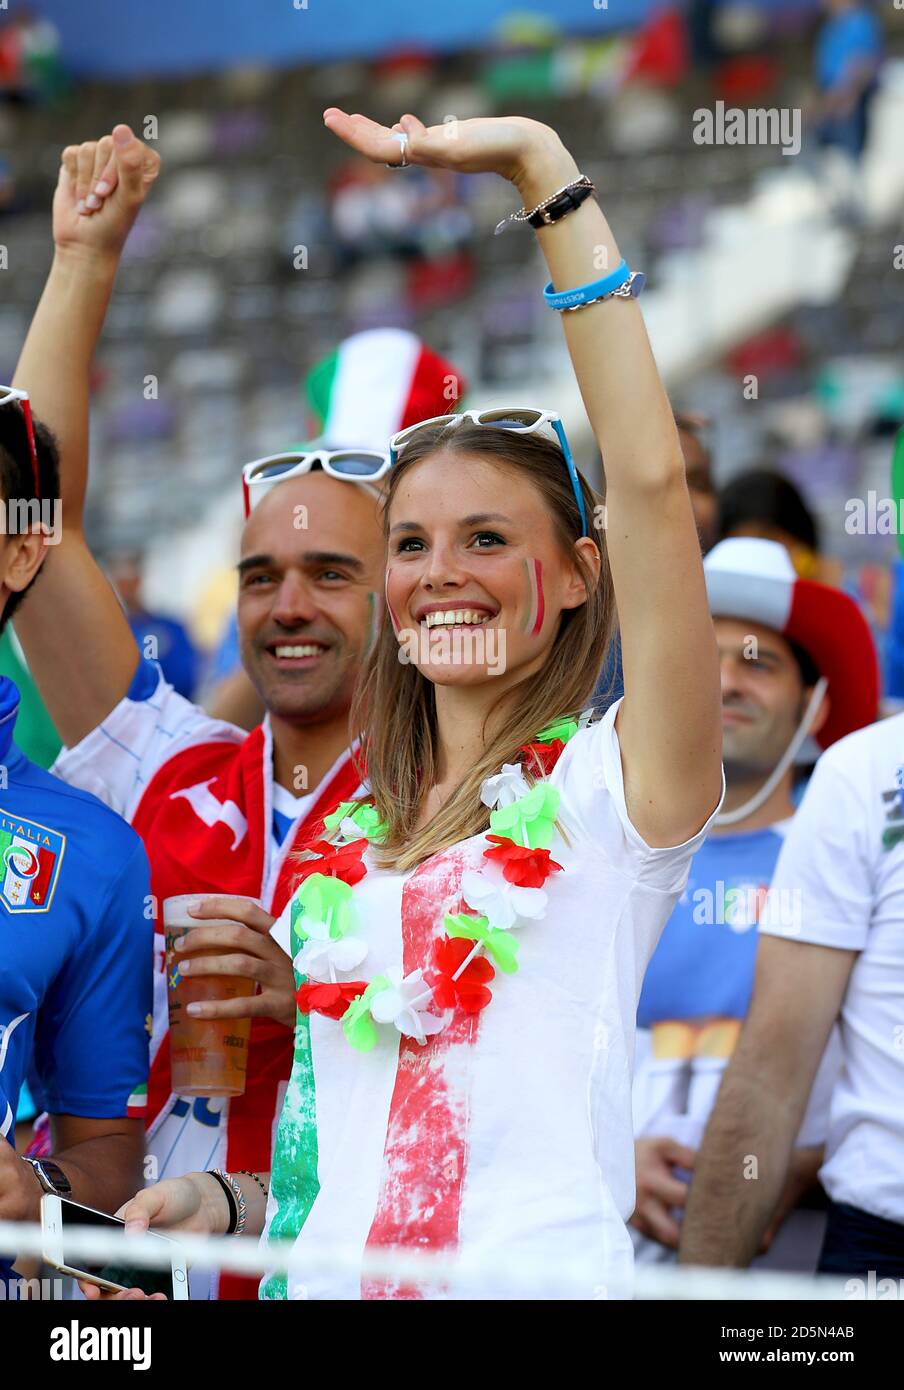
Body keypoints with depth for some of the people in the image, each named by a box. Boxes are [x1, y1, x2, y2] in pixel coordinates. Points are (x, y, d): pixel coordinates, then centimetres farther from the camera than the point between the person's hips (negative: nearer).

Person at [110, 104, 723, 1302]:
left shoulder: (613, 789, -1)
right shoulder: (349, 832, 18)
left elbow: (652, 480, -13)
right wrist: (222, 1199, 4)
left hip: (537, 1280, -5)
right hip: (319, 1279, 5)